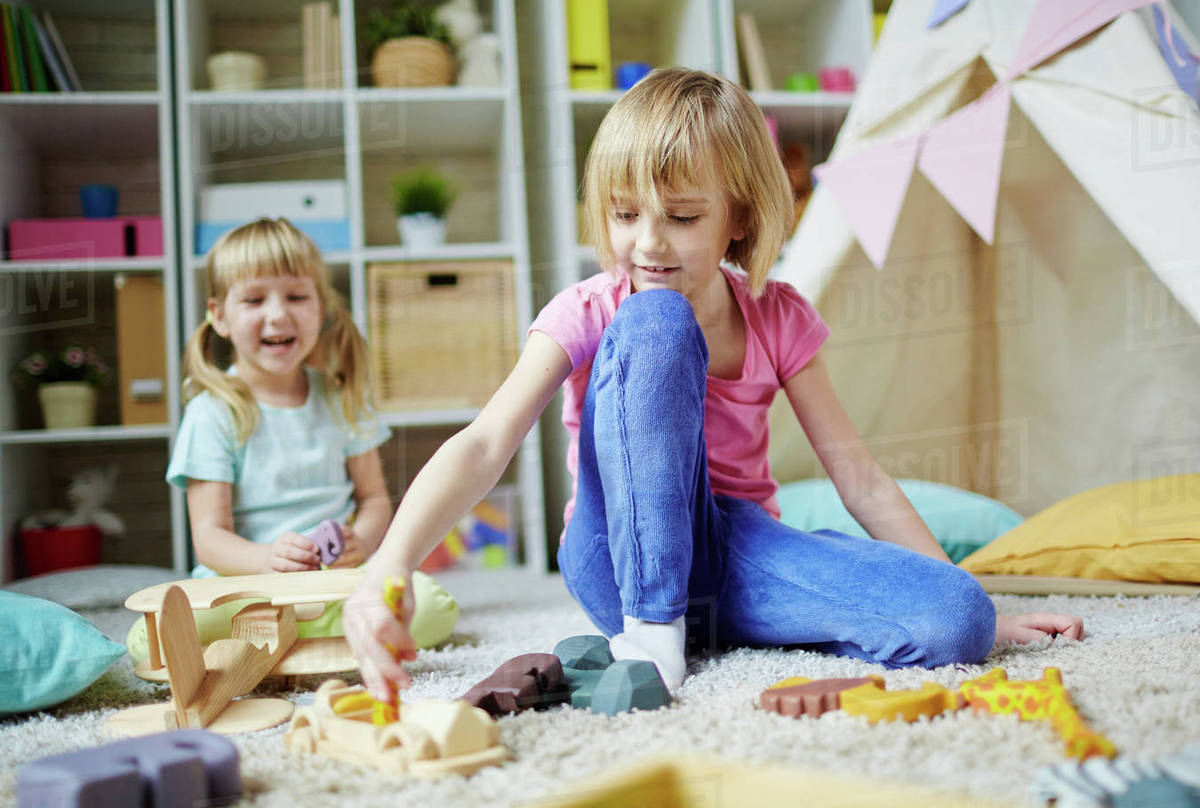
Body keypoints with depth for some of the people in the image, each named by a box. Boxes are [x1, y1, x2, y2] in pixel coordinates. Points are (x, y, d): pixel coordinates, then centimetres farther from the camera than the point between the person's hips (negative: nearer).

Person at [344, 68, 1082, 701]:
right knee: (655, 319, -26)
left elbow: (860, 480, 3)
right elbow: (484, 446, -22)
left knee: (957, 624, -25)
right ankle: (649, 627, -23)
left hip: (736, 551, 2)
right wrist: (391, 566, -40)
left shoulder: (779, 320, 1)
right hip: (626, 557, -2)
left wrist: (977, 609, -2)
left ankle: (696, 619, -8)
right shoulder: (588, 316, -7)